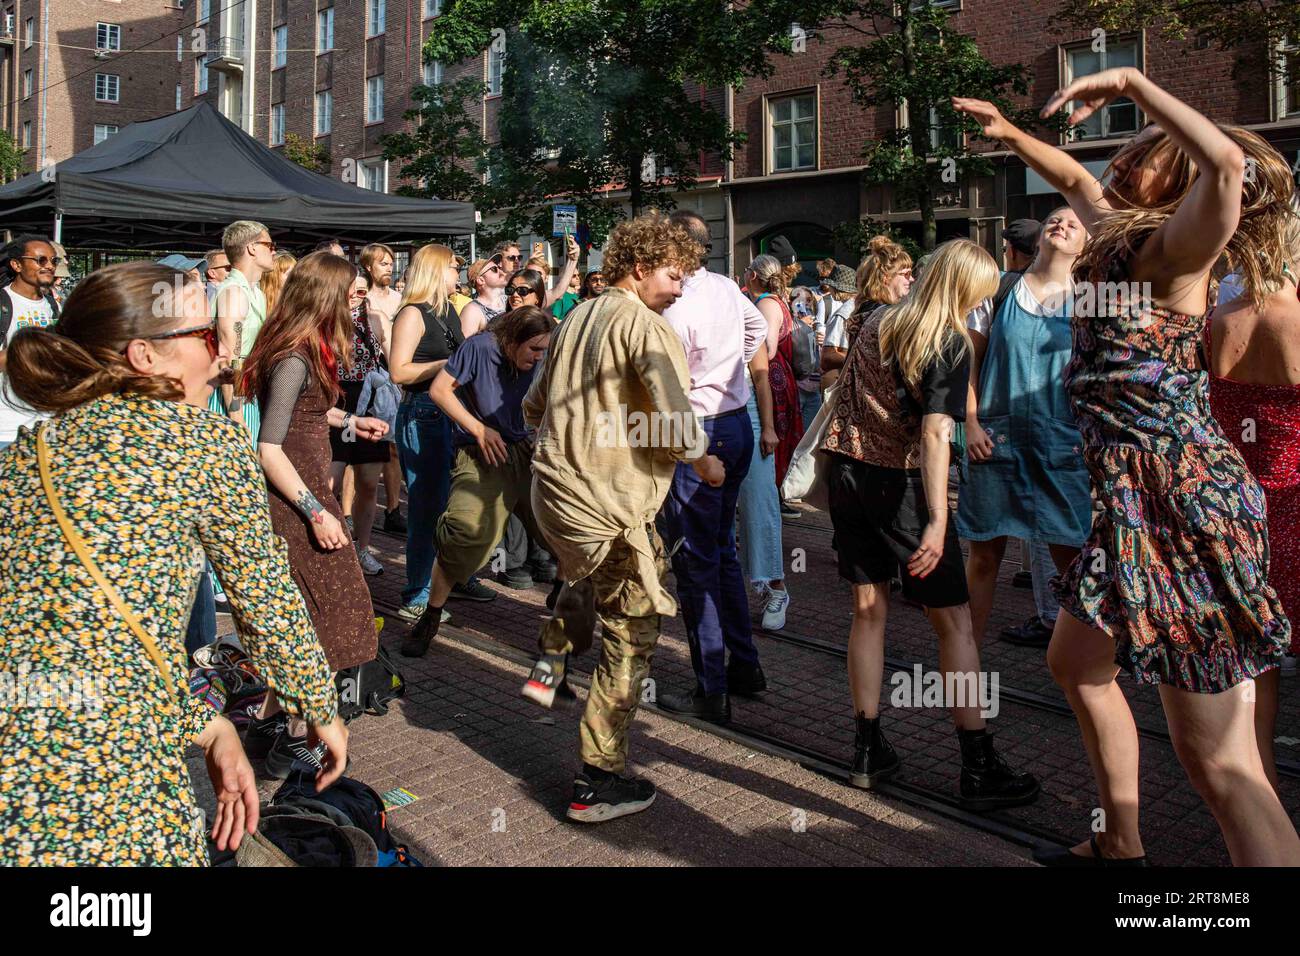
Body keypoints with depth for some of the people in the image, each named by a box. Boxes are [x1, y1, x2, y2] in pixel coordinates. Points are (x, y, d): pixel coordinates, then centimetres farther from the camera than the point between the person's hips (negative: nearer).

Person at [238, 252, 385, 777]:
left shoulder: (300, 351, 8)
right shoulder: (295, 360, -20)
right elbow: (269, 449, -24)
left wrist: (348, 420, 33)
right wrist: (317, 512, -23)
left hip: (297, 495, 10)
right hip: (296, 500, -10)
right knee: (327, 618, -2)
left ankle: (268, 723, 30)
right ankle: (297, 743, 8)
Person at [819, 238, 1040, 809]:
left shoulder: (875, 322, 10)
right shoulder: (951, 343, -11)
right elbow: (935, 433, -22)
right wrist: (937, 521, -26)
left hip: (845, 471, 7)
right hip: (899, 483, -7)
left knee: (868, 609, 14)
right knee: (954, 622, 2)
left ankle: (868, 752, 18)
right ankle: (980, 770, 6)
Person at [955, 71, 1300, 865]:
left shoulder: (1176, 247, -11)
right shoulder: (1122, 237, 14)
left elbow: (1227, 159, -33)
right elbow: (1075, 179, 35)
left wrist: (1130, 80, -21)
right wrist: (1011, 133, 30)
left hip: (1185, 501, -10)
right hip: (1131, 500, 10)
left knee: (1218, 757, -7)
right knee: (1078, 665, 24)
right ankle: (1121, 848, 41)